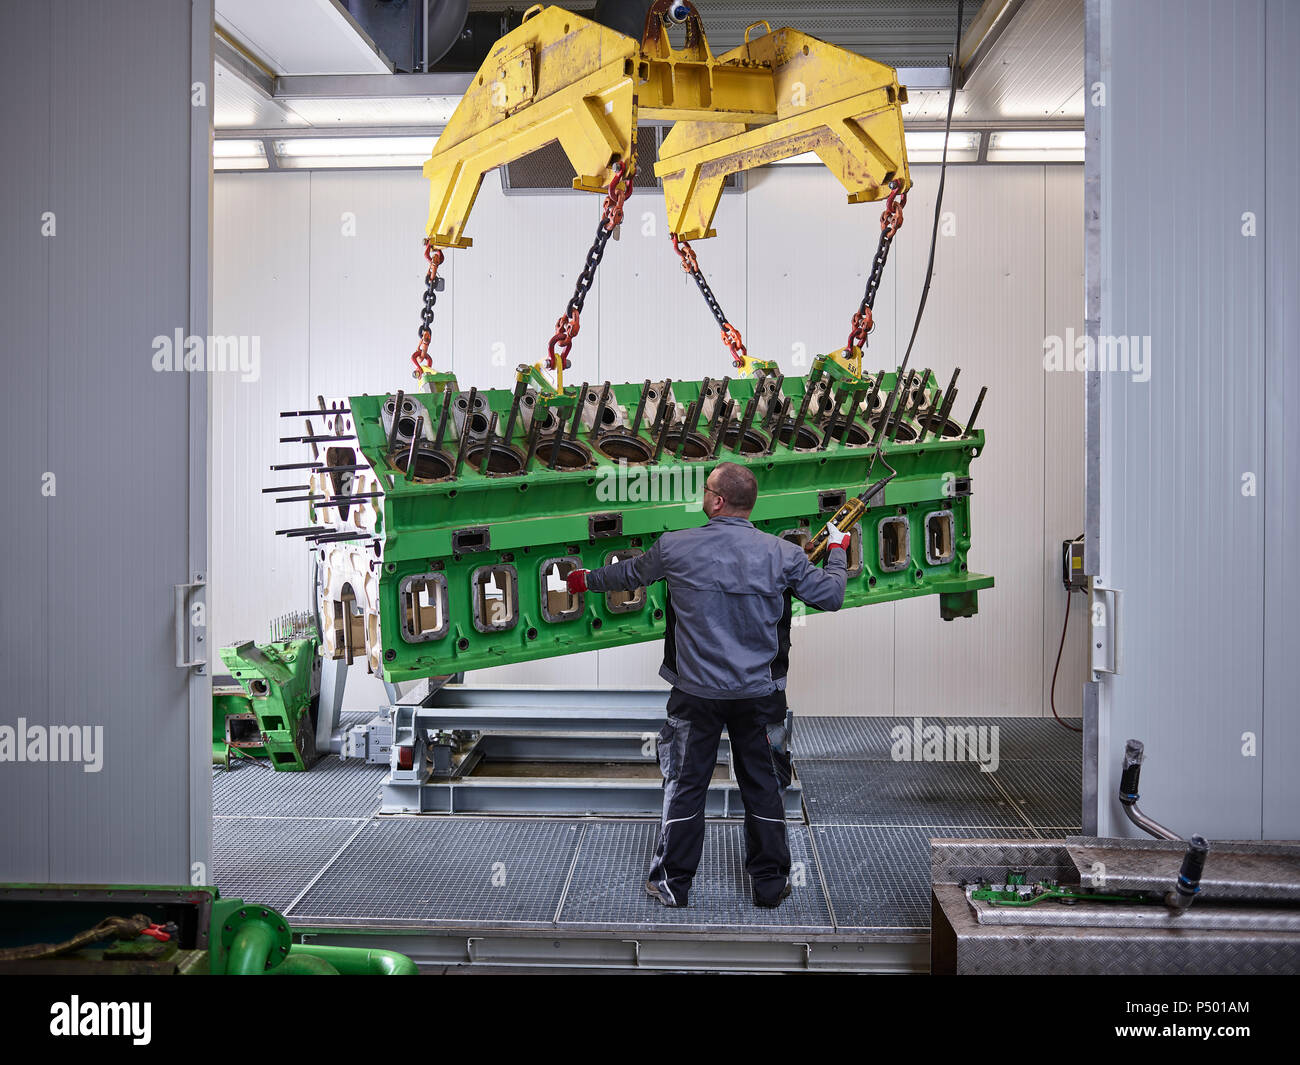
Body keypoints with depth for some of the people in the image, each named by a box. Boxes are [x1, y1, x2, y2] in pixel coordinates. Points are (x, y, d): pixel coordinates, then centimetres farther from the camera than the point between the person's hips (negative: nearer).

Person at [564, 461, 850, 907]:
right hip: (760, 693, 1)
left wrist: (588, 580, 31)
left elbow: (631, 573, 10)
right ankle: (770, 883, 22)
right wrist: (837, 551, 22)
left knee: (685, 783, 11)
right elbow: (832, 596, 2)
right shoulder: (783, 554, -8)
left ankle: (672, 883, 20)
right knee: (763, 785, 13)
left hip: (696, 691, 0)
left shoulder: (675, 547, -8)